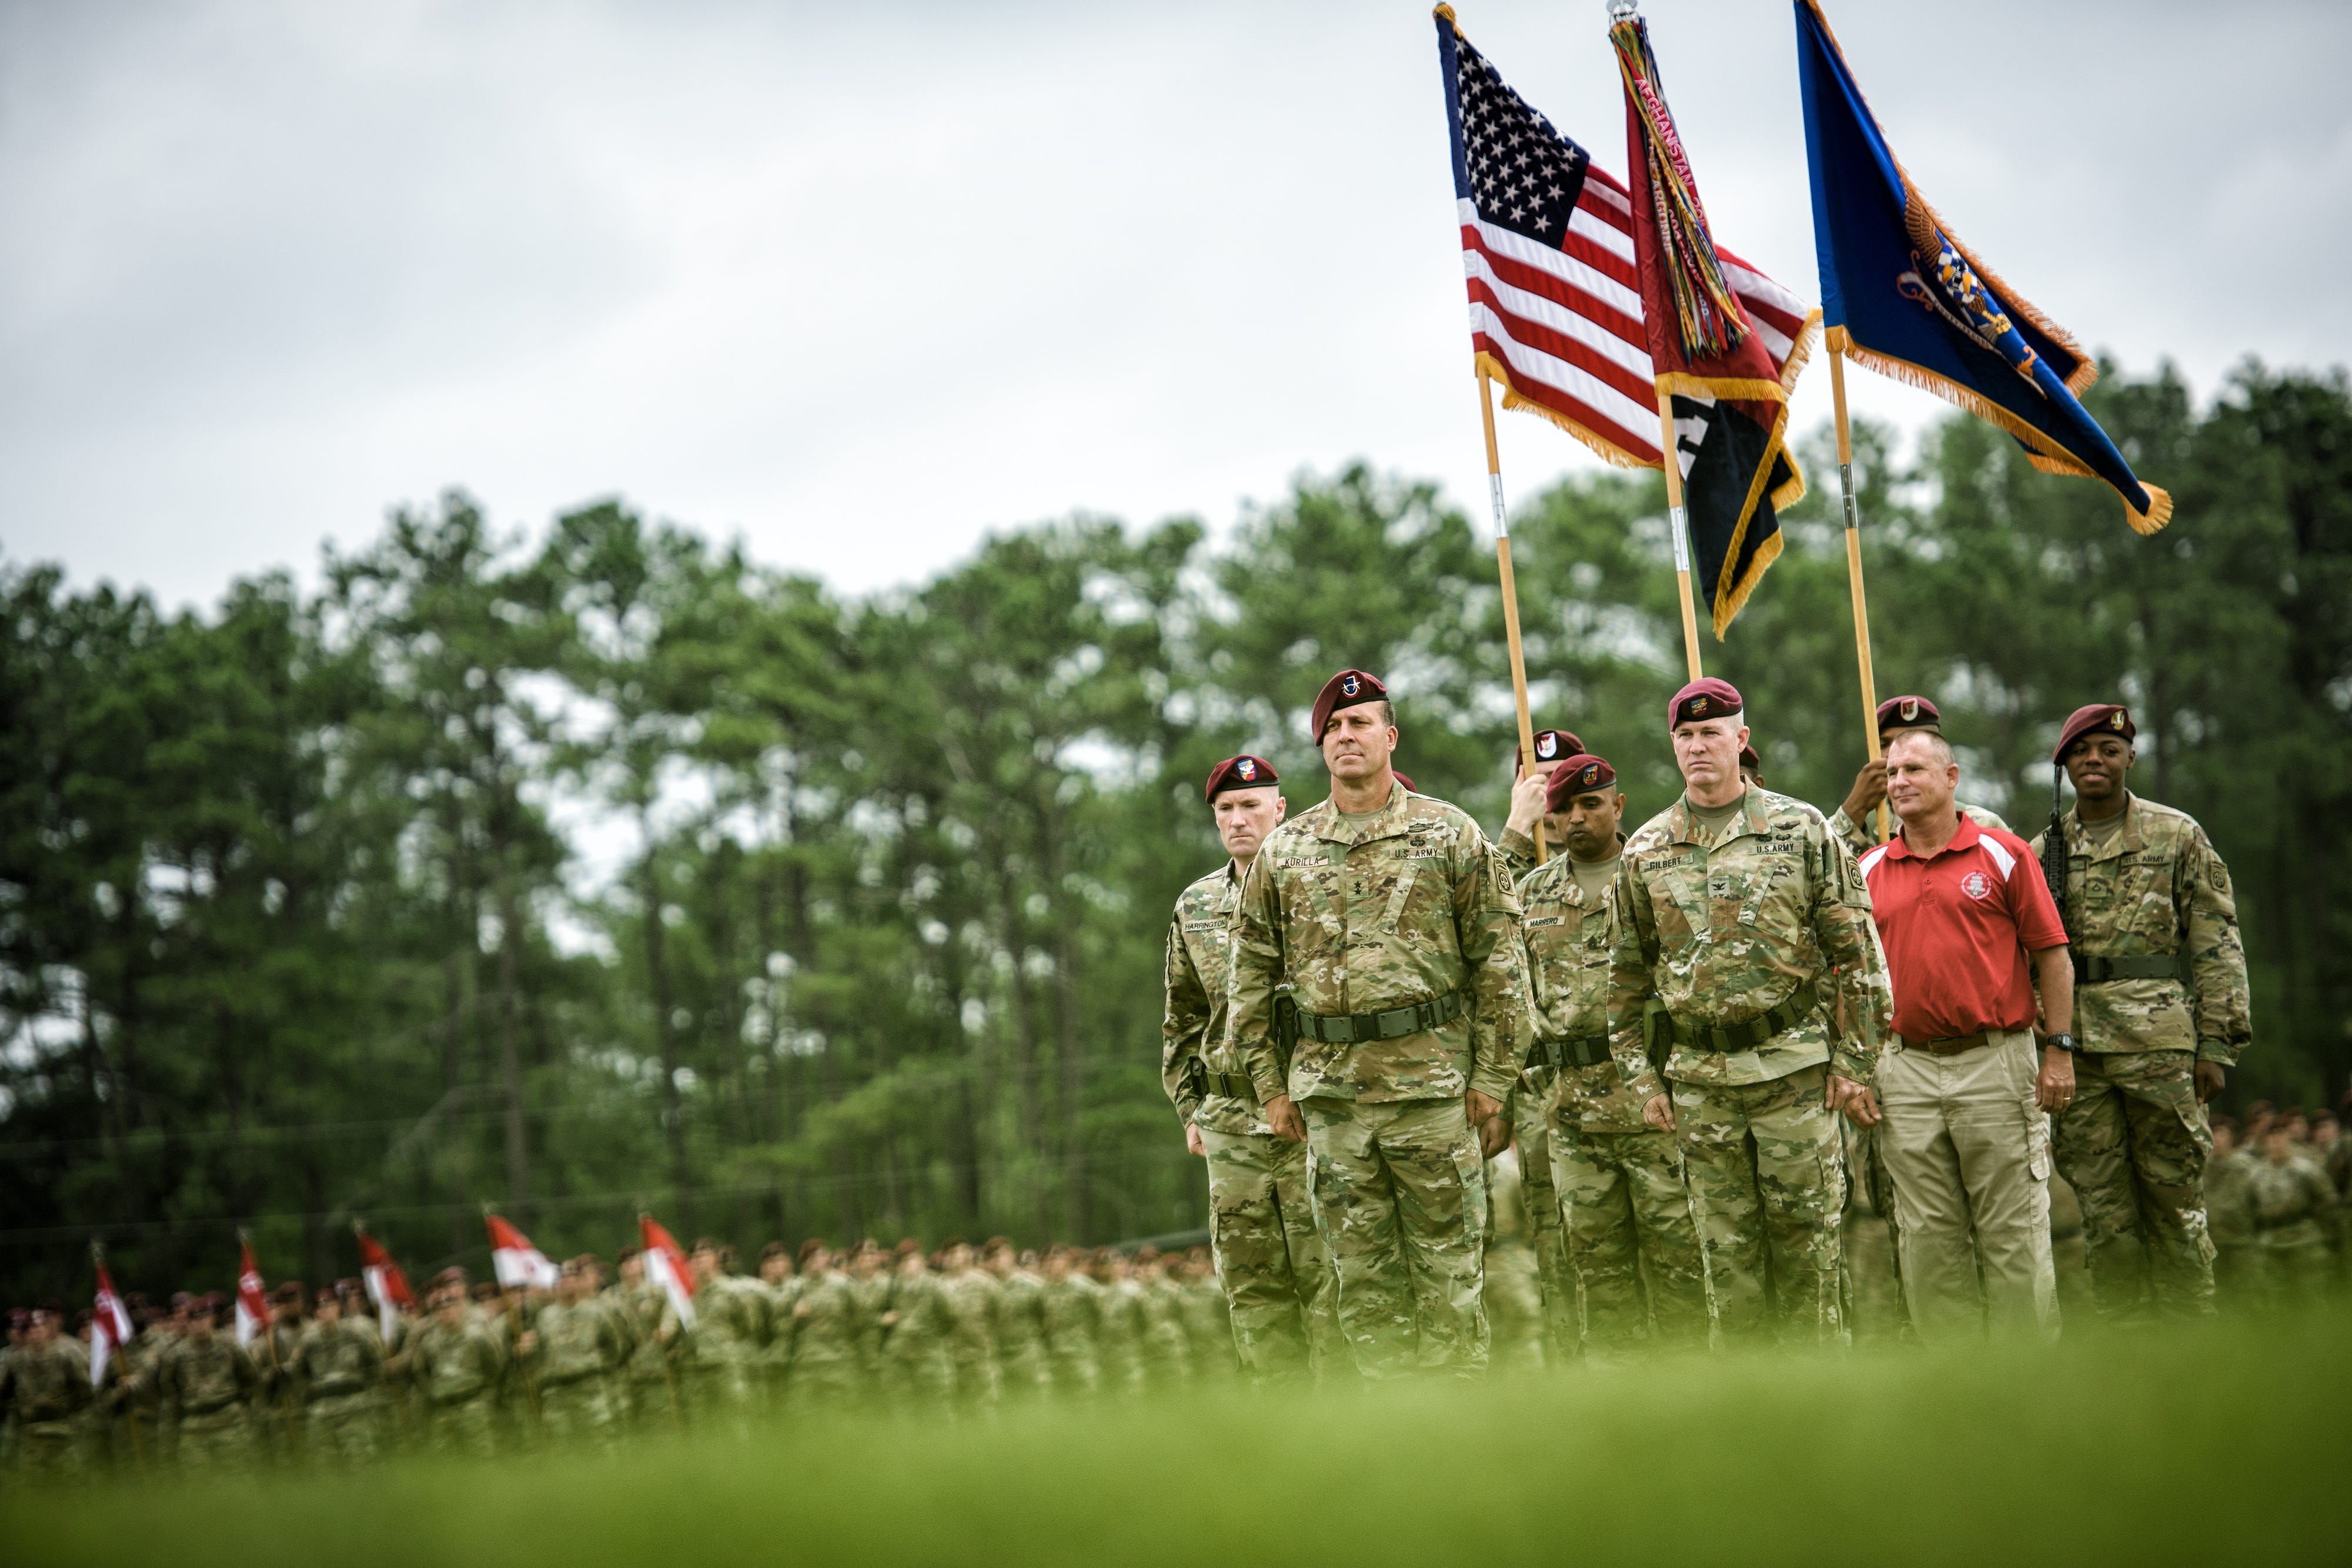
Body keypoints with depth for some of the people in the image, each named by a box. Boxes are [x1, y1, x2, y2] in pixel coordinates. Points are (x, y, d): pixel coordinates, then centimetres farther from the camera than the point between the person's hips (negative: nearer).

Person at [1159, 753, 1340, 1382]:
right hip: (1230, 1120, 5)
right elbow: (1182, 1017, 21)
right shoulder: (1195, 906, 15)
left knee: (1326, 1269, -7)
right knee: (1250, 1277, 5)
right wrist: (1189, 1107, 14)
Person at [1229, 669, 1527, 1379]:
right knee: (1361, 1267, 5)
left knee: (1447, 1258, 0)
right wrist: (1270, 1084, 8)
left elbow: (1498, 964, 1)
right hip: (1329, 1087, 3)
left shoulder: (1448, 834, 3)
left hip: (1431, 1077, -3)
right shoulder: (1284, 850, 10)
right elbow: (1252, 974, 14)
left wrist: (1493, 1077, -5)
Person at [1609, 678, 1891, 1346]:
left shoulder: (1801, 829, 1)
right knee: (1727, 1248, 5)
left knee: (1806, 1234, 0)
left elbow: (1856, 951, 1)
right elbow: (1629, 974, 13)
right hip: (1699, 1079, 2)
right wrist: (1641, 1077, 7)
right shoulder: (1645, 852, 8)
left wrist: (1854, 1062, -3)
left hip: (1794, 1067, -2)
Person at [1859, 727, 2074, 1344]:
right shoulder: (1869, 871, 10)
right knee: (1928, 1235, 5)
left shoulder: (2004, 854, 2)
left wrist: (2060, 1049, -5)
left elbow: (2052, 955, 1)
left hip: (1996, 1061, -3)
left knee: (2013, 1231, -1)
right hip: (1906, 1071, 3)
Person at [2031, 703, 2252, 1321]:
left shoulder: (2177, 835, 6)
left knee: (2174, 1196, -1)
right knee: (2103, 1205, 3)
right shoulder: (2041, 852, 14)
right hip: (2076, 1046, 3)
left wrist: (2217, 1045, -5)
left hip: (2161, 1039, -3)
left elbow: (2217, 944, 2)